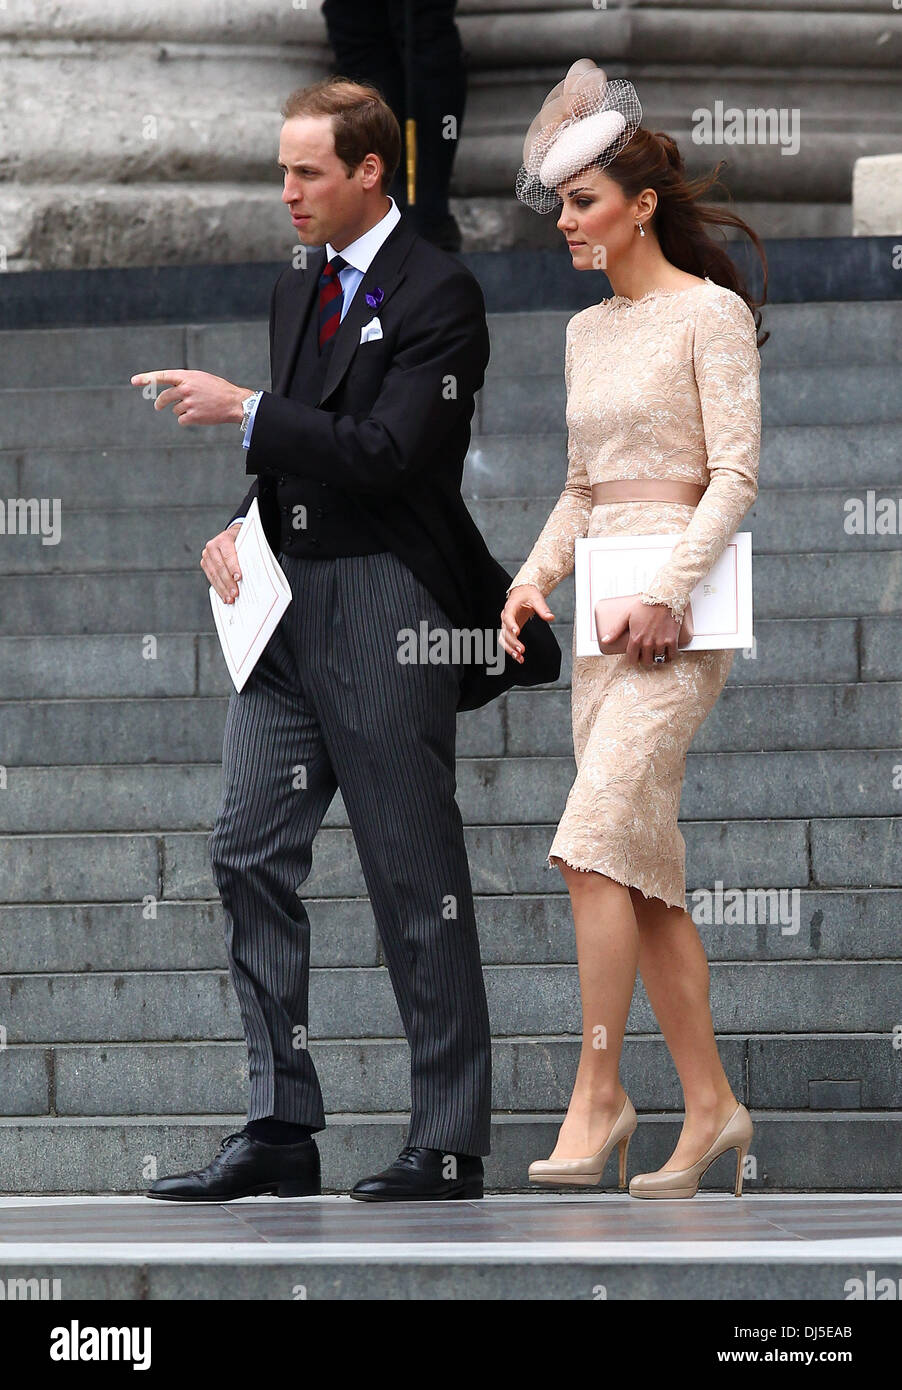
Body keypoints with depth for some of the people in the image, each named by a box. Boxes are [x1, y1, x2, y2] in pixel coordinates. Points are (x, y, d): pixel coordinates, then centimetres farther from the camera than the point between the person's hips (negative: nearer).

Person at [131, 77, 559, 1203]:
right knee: (249, 854, 1)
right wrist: (243, 527, 5)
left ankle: (448, 1148, 4)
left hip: (386, 612, -8)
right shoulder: (297, 287, 17)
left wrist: (243, 410, -19)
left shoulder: (437, 295, -9)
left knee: (415, 878, -2)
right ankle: (280, 1129, 5)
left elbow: (386, 453, -19)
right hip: (290, 600, 8)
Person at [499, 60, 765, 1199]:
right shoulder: (588, 332, 17)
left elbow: (735, 472, -12)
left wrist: (668, 592, -21)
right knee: (646, 870, 4)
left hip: (680, 609, -8)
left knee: (598, 845, -18)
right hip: (604, 610, 8)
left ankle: (597, 1095, -16)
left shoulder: (710, 314, -6)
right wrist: (533, 578, 5)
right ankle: (710, 1105, 8)